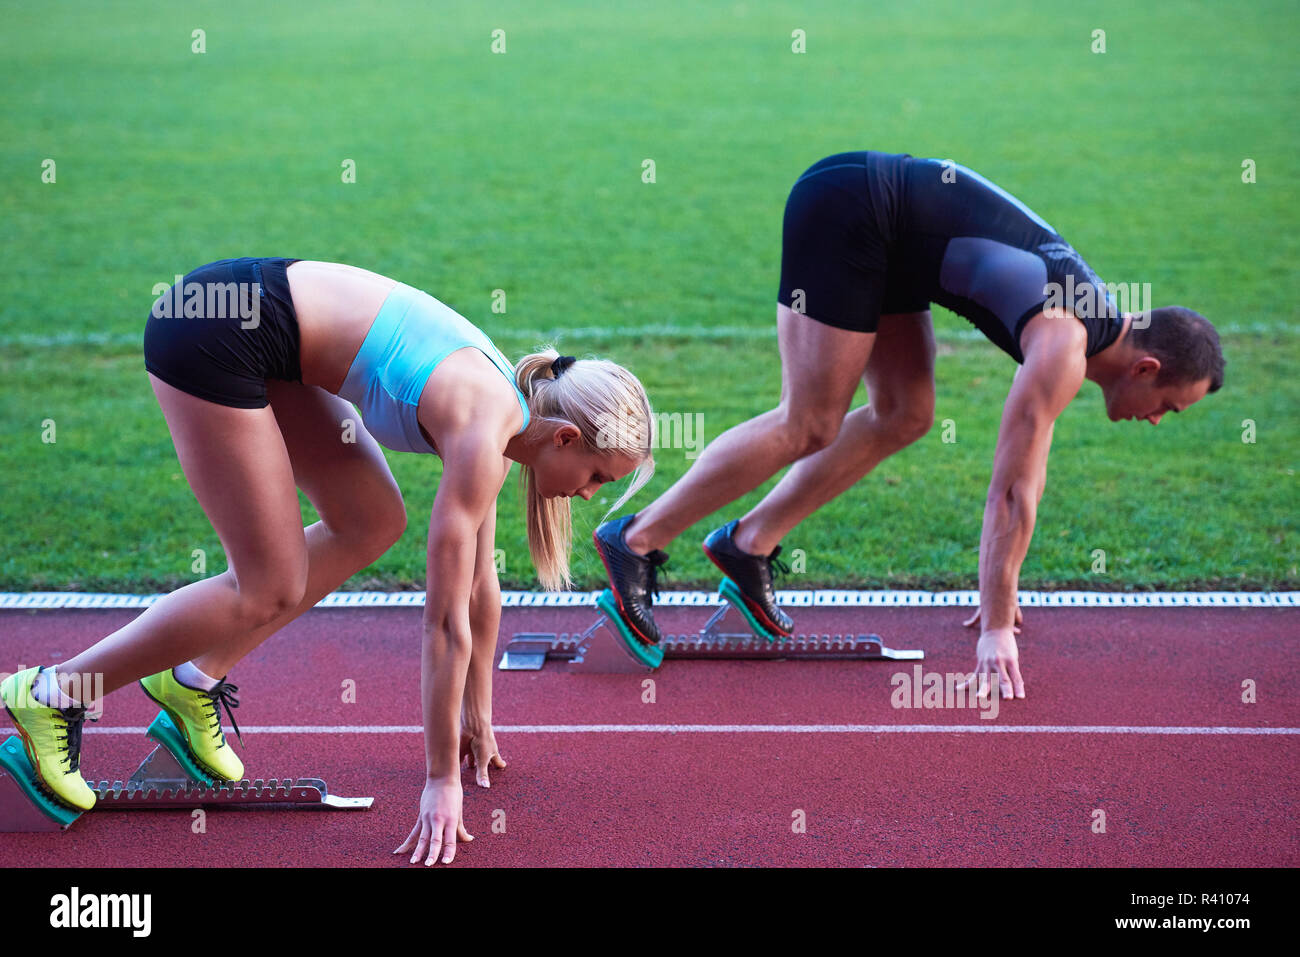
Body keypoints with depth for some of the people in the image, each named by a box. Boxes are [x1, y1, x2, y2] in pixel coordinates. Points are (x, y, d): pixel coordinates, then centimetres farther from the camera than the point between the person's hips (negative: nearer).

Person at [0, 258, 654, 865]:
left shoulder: (505, 413, 8)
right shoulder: (483, 435, -18)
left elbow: (479, 586, 17)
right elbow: (446, 622, -16)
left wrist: (476, 720, 23)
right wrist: (442, 781, -10)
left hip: (255, 312, 9)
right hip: (212, 336, -9)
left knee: (372, 524, 10)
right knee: (271, 590, -4)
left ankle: (196, 679, 17)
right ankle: (54, 694, 5)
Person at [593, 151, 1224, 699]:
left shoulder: (1089, 312, 10)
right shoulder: (1065, 348, -17)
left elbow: (1028, 467, 19)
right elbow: (1013, 490, -18)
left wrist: (1000, 586, 22)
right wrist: (997, 629, -14)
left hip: (878, 228, 9)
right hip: (848, 208, -9)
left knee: (904, 416, 9)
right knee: (809, 427, -10)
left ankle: (748, 544, 11)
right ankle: (636, 542, -5)